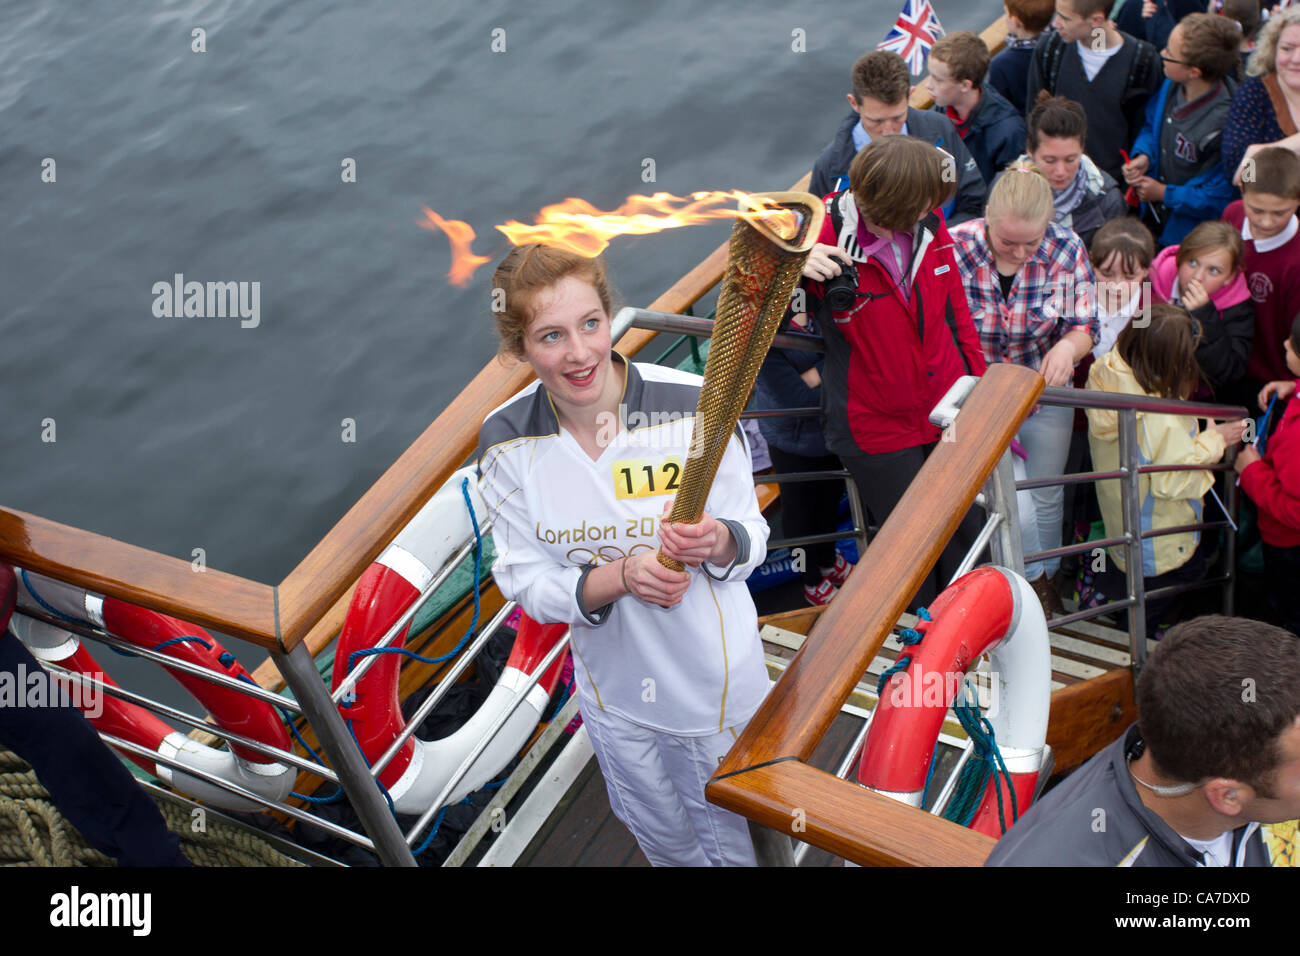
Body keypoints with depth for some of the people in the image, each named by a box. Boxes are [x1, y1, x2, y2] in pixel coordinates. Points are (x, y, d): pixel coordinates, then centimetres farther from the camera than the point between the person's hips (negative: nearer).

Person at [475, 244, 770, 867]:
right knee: (660, 835, 29)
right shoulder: (507, 443, -16)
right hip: (612, 686, 2)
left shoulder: (693, 406, -22)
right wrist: (620, 577, -30)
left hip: (714, 677, -2)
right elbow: (527, 583, -12)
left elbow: (752, 535, -10)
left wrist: (717, 543, -34)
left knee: (730, 839, 21)